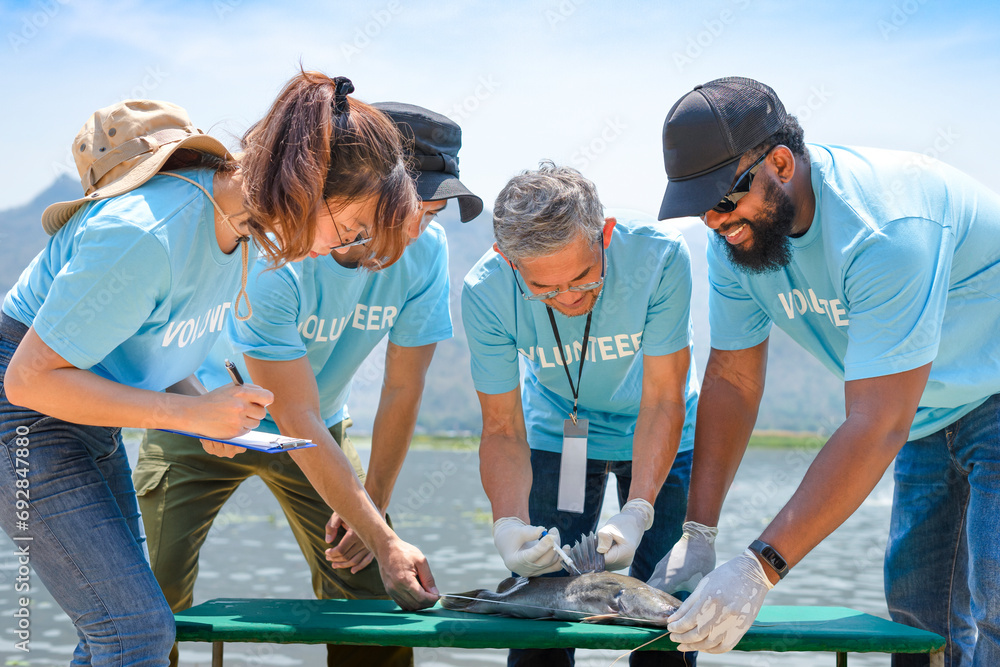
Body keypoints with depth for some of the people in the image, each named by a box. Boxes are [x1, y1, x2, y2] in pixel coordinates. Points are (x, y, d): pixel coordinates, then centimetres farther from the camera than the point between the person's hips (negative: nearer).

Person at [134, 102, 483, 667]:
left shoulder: (426, 251, -21)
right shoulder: (270, 254, -34)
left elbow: (403, 390, -10)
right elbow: (297, 418, -32)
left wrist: (373, 507, -7)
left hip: (320, 429, 4)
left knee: (374, 596, -4)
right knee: (152, 597, -13)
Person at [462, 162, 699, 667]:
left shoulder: (658, 255, -32)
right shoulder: (485, 292, -28)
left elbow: (662, 401, -25)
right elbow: (503, 429, -20)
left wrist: (637, 513, -37)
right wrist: (509, 523, -38)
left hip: (658, 439, -1)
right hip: (556, 434, 1)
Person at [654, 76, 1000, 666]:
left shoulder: (884, 229, -35)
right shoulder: (737, 232, -10)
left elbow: (878, 427, -38)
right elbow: (732, 379, -4)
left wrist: (761, 566, -39)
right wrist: (698, 532, -12)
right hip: (929, 415, 7)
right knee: (914, 607, 4)